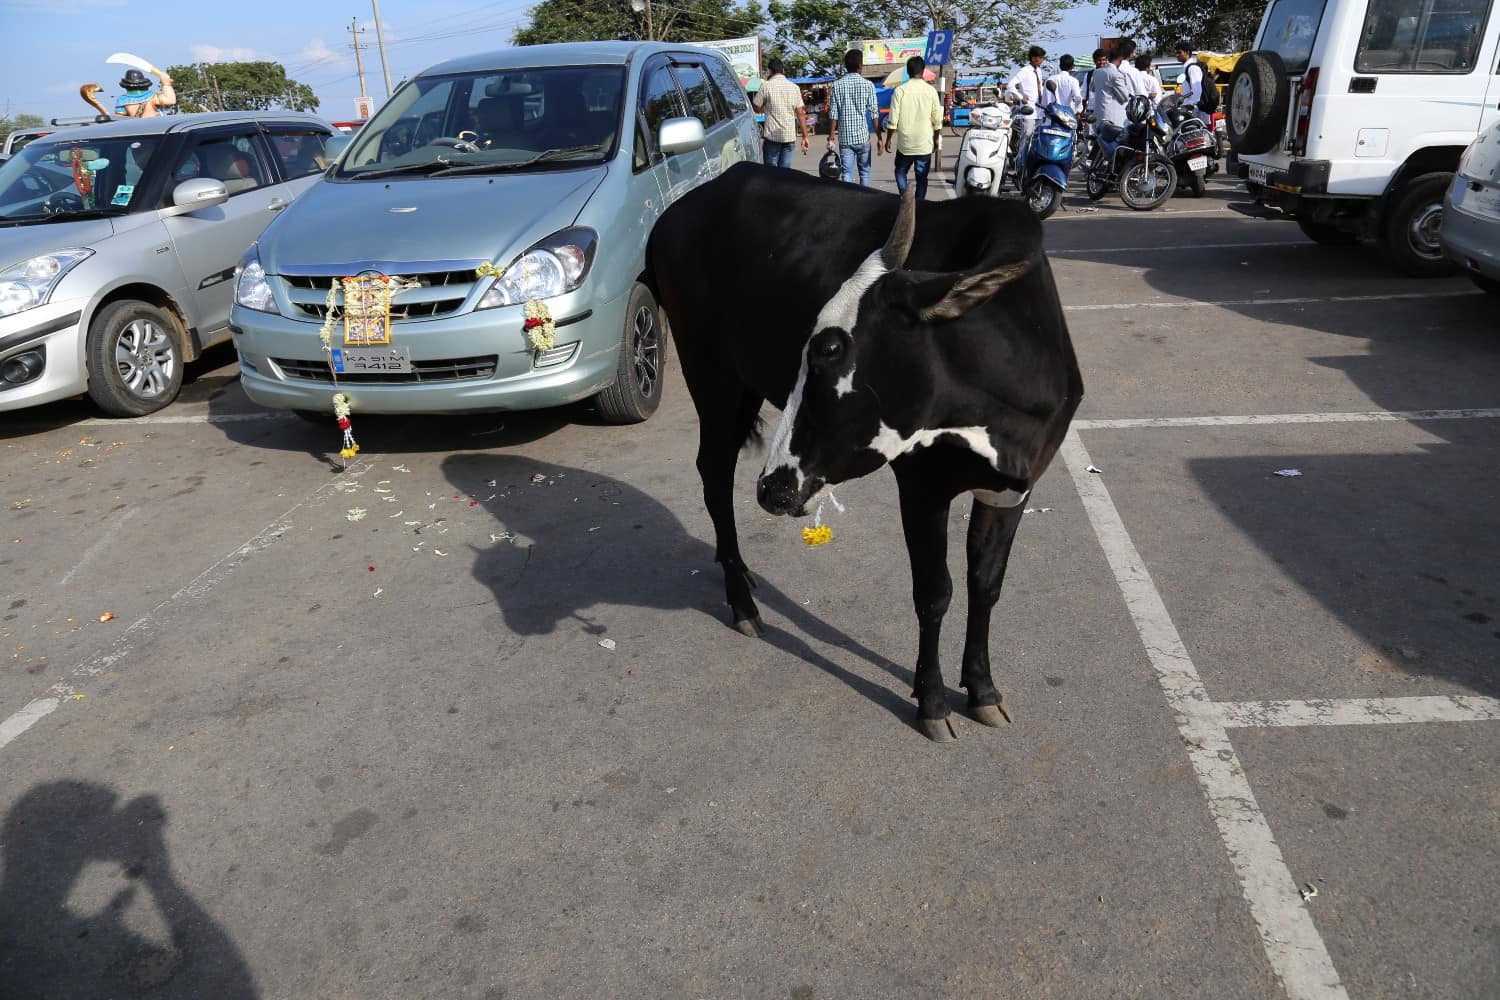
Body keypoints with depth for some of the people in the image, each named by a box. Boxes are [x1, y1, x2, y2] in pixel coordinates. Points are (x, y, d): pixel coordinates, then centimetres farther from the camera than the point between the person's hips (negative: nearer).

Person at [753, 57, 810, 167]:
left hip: (772, 135, -3)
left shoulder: (766, 86, -4)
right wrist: (805, 136, 8)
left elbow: (757, 108, 3)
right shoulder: (794, 87, 6)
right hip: (790, 135, 3)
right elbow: (800, 114, 5)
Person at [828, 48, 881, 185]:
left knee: (847, 173, 2)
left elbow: (833, 114, 0)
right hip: (862, 136, -1)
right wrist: (879, 137, -1)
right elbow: (874, 113, -4)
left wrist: (831, 137, 6)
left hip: (845, 138, 1)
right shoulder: (868, 85, -3)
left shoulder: (837, 86, 1)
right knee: (864, 171, 12)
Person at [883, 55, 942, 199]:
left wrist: (888, 139, 4)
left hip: (904, 144, -1)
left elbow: (893, 119, -8)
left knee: (900, 172, 17)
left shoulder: (900, 91, -7)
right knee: (922, 177, 11)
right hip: (925, 144, 1)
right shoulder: (931, 91, -3)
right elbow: (937, 120, 2)